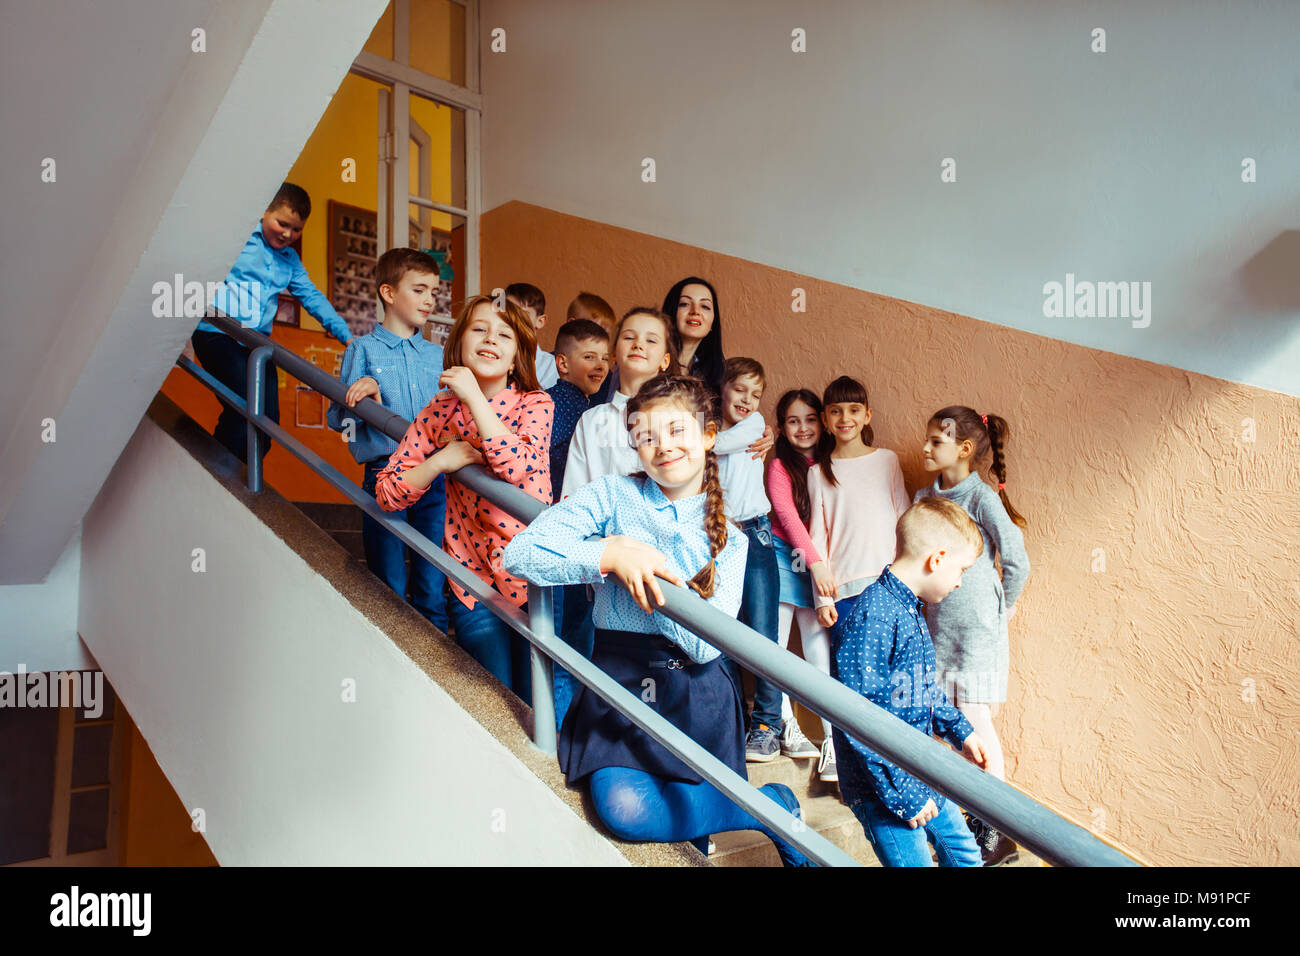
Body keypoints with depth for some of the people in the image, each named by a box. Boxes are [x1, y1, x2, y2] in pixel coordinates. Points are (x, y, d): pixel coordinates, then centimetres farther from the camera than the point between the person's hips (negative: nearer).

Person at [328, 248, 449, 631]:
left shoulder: (438, 355, 16)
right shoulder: (363, 349, 6)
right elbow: (338, 419, 2)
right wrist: (365, 396, -15)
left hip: (434, 476, 3)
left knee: (433, 591, 3)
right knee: (389, 590, 2)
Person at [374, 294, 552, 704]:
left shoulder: (536, 403, -4)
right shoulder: (440, 412, 1)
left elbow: (517, 466, -25)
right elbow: (387, 493, 2)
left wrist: (474, 396, -23)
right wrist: (439, 461, -13)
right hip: (472, 581, 2)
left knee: (532, 709, 8)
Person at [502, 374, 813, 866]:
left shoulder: (728, 538, 4)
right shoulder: (614, 494, -1)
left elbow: (707, 645, -9)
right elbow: (520, 552, -12)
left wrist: (647, 568, -18)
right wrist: (612, 556, -21)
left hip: (696, 692, -1)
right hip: (620, 678, 1)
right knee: (623, 809, -22)